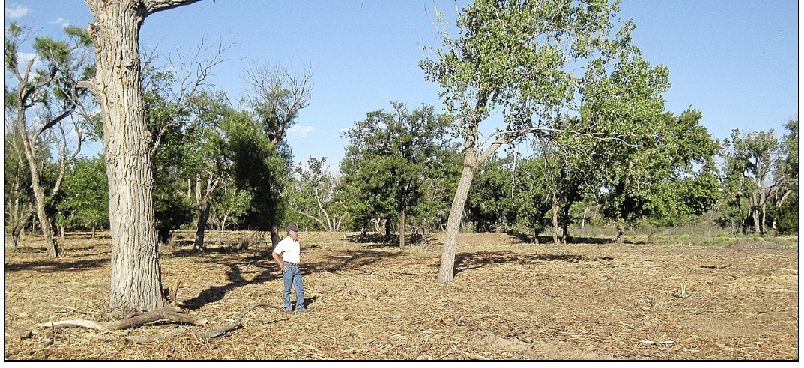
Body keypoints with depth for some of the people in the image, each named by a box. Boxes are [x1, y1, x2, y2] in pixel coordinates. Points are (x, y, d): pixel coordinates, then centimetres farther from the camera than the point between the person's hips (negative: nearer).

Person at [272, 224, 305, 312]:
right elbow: (274, 254, -11)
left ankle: (300, 307, 9)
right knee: (287, 288, 1)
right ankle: (287, 307, 10)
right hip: (288, 268, -7)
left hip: (296, 268, 7)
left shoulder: (297, 242, 13)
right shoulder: (284, 242, -10)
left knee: (300, 288, 3)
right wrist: (281, 264, -11)